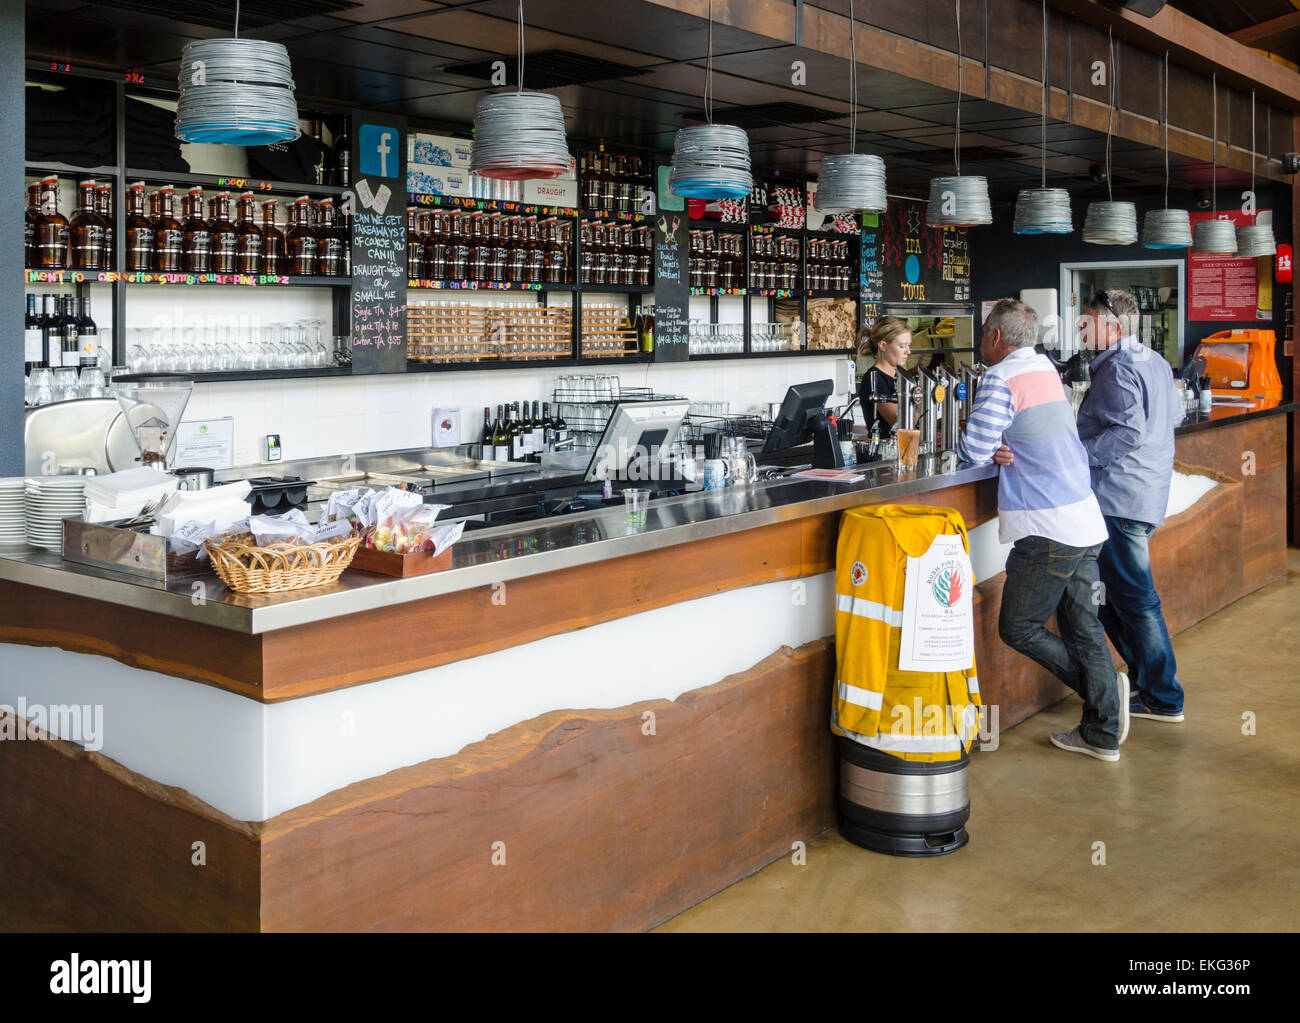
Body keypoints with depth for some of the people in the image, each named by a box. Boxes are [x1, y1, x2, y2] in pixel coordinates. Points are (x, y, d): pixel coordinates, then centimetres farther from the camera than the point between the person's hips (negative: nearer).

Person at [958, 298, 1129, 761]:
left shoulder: (1001, 378, -12)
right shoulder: (1046, 369, 15)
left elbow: (973, 450, -11)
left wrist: (988, 449, 11)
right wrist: (999, 449, 2)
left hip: (1048, 529, -8)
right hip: (1084, 519, 9)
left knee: (1018, 628, 3)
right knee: (1083, 625, 12)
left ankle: (1105, 687, -1)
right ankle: (1101, 733, 17)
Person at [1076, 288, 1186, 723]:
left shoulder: (1116, 369, -15)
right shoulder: (1154, 362, 16)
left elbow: (1129, 431, -25)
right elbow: (1175, 415, 27)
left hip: (1120, 496, -10)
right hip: (1148, 494, 10)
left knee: (1134, 599, -4)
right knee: (1112, 593, 17)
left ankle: (1163, 698, 3)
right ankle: (1146, 677, 22)